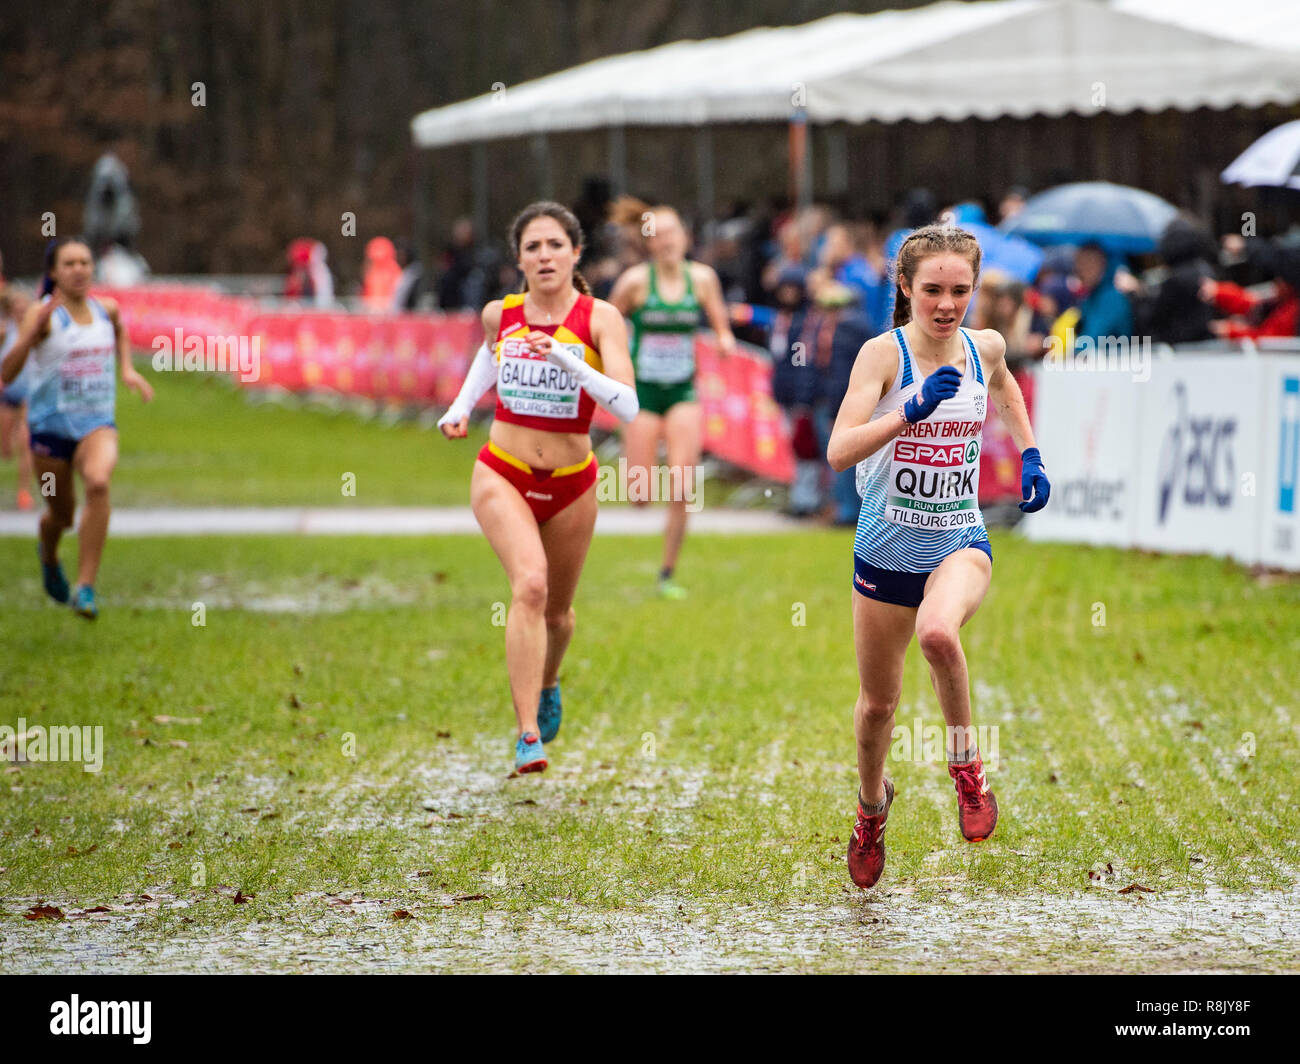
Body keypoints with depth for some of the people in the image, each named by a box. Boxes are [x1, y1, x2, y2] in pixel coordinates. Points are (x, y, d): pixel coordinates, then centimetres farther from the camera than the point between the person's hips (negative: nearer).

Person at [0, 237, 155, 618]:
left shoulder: (106, 309, 3)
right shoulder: (42, 314, -12)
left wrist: (127, 369, 14)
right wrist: (34, 329, -35)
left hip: (97, 422, 2)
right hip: (50, 424, -2)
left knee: (98, 483, -28)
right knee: (62, 513, 11)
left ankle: (85, 587, -27)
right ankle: (49, 557, 50)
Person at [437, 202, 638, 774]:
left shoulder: (600, 318, -11)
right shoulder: (499, 314, -2)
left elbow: (627, 407, -23)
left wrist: (569, 363, -34)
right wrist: (460, 406, 12)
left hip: (571, 484, 1)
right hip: (502, 475, -1)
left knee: (557, 610, 17)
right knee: (530, 585, -25)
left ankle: (546, 685, 53)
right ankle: (528, 735, -27)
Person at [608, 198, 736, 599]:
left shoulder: (702, 277, -1)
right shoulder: (636, 280, -8)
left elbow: (720, 323, 9)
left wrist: (724, 337, -12)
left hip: (683, 392, 2)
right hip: (643, 391, -2)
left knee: (682, 491, -11)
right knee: (640, 496, -3)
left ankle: (667, 575, 4)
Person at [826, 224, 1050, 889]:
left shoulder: (985, 348, -1)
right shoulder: (883, 354, -14)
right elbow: (838, 452, -27)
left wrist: (1030, 455, 16)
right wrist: (911, 410, -38)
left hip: (960, 542, 1)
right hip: (887, 550, -1)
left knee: (937, 632, -34)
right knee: (878, 701, 13)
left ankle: (965, 763, -12)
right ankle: (872, 803, 44)